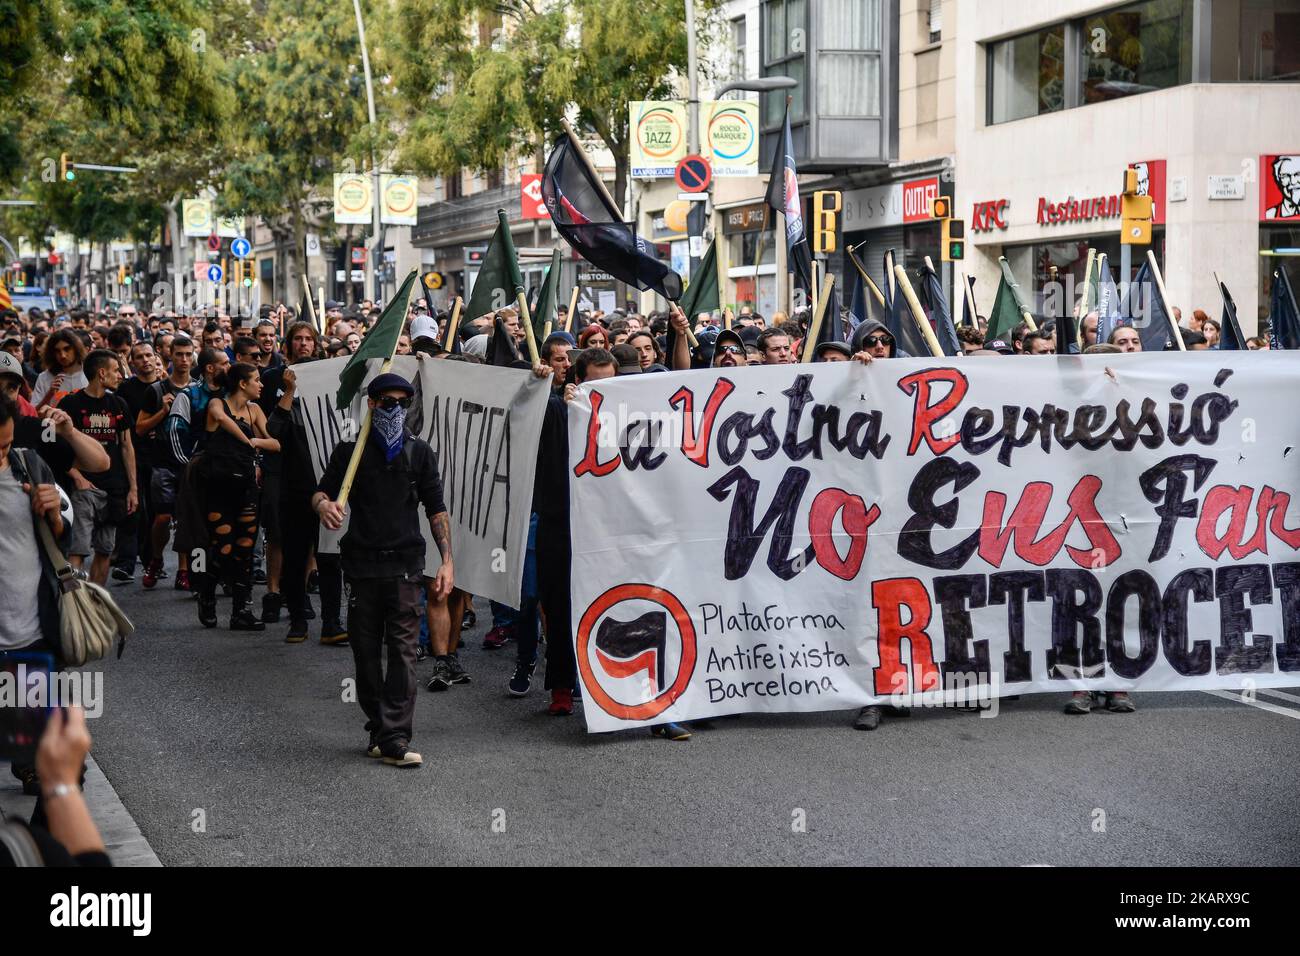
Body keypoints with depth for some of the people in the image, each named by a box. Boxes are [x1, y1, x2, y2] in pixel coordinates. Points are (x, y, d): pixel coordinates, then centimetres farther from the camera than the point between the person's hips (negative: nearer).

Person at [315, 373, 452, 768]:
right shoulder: (350, 451, 8)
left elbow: (436, 509, 10)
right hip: (362, 562, 1)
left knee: (403, 650, -9)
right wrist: (323, 504, -19)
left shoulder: (419, 452, 11)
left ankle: (395, 739, -12)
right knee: (366, 651, 4)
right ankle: (379, 728, 15)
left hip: (405, 563, 0)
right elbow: (321, 490, 7)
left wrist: (446, 561, 1)